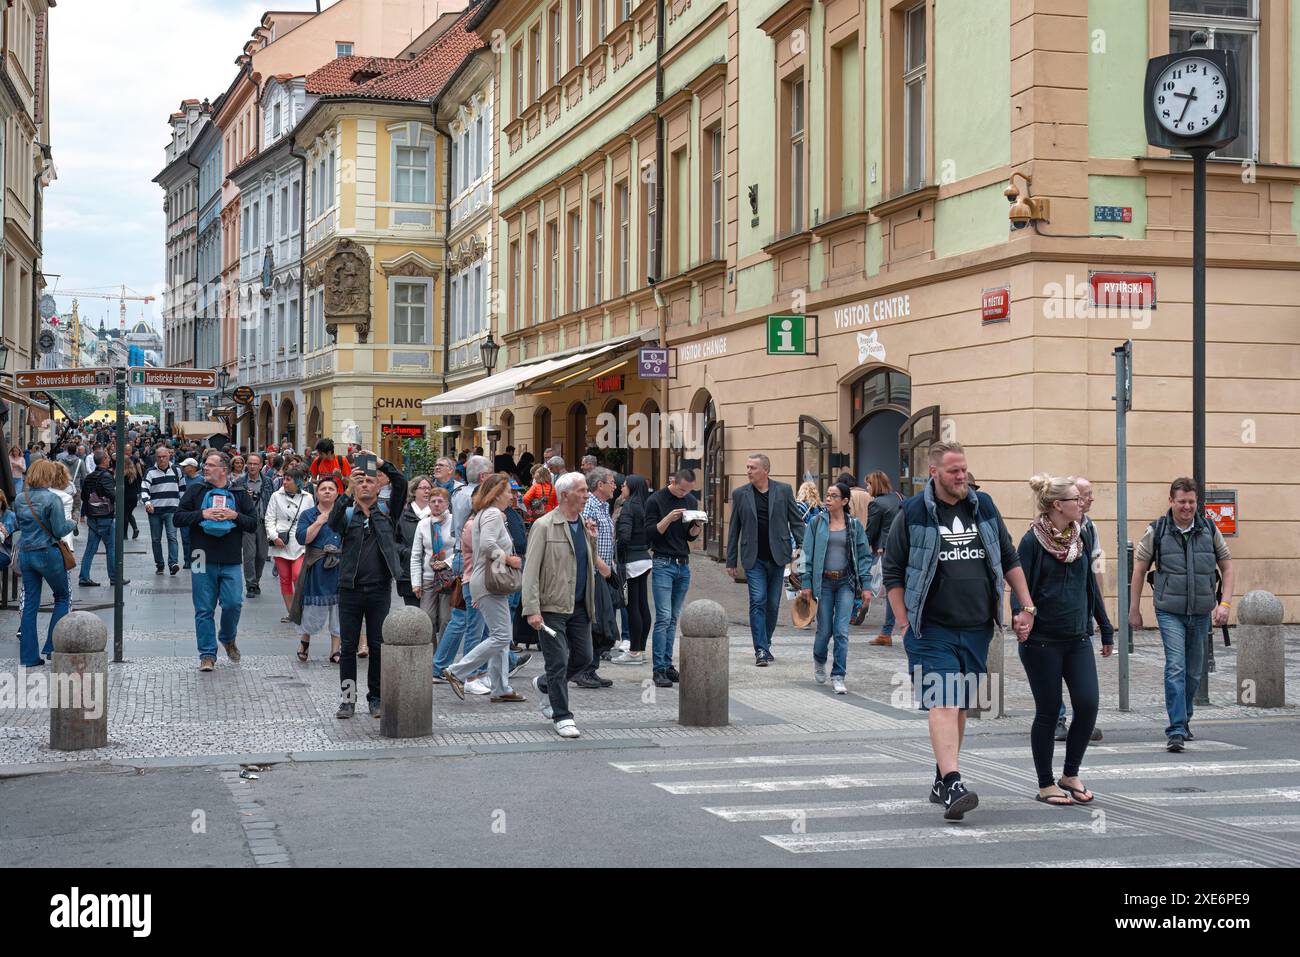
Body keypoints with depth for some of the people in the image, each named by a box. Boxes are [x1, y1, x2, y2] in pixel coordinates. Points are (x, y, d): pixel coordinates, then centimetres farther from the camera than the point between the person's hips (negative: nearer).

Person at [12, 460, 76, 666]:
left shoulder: (20, 499, 4)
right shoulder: (52, 499, -15)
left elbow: (17, 525, 16)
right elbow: (59, 530, -14)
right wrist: (71, 524, 5)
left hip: (25, 554, 6)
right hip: (48, 553, -6)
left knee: (30, 603, 9)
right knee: (63, 597, 14)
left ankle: (28, 656, 8)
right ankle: (52, 646, 7)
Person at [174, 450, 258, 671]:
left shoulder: (239, 494, 7)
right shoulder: (195, 490, 6)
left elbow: (253, 524, 6)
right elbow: (178, 518, 2)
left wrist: (235, 516, -10)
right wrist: (202, 514, -11)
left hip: (231, 561, 0)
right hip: (204, 559, 0)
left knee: (233, 603, -6)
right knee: (204, 609, 2)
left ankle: (228, 639, 23)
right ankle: (207, 654, 10)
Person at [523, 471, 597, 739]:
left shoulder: (584, 526, 13)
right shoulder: (544, 526, -9)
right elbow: (530, 570, -12)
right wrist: (532, 610, -19)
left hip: (579, 607, 7)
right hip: (552, 608, -7)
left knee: (583, 658, 9)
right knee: (558, 662, -4)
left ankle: (545, 685, 34)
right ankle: (562, 717, 6)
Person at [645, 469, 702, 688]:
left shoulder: (690, 500, 11)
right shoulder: (656, 500, -5)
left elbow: (691, 537, 12)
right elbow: (650, 532, -9)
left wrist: (697, 527, -9)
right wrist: (669, 519, -22)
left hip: (683, 564, 5)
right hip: (663, 564, -5)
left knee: (673, 618, 7)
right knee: (664, 617, -11)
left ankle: (667, 665, 12)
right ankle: (659, 669, -10)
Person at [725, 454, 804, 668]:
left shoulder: (784, 490, 2)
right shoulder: (740, 494, 4)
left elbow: (796, 520, 6)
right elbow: (734, 529, 7)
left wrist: (801, 546, -5)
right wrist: (731, 561, 6)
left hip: (777, 557, 1)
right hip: (754, 558, -1)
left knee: (773, 604, 8)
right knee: (758, 601, -10)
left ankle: (765, 644, 24)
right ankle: (760, 650, -10)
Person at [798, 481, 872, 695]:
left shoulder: (855, 525, 4)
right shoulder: (817, 523, 3)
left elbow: (864, 555, 7)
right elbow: (808, 554, 4)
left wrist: (866, 585, 1)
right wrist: (807, 583, -2)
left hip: (846, 582, 0)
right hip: (823, 581, 0)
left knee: (841, 630, -6)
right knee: (825, 629, 4)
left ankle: (838, 677, -2)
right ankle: (819, 661, 34)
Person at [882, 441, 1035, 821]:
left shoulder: (984, 507, 10)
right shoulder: (912, 514, -3)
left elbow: (1009, 560, 18)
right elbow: (893, 572, 1)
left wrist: (1027, 606, 12)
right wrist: (905, 625, -4)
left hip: (976, 629, 5)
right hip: (932, 629, -5)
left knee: (960, 707, 12)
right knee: (943, 704, -15)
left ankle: (941, 780, 26)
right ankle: (953, 787, -25)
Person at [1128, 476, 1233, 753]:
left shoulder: (1210, 530, 3)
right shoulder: (1156, 531, -4)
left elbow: (1226, 567, 9)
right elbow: (1139, 569, 4)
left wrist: (1225, 603, -3)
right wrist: (1134, 610, 5)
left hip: (1201, 613, 3)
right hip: (1170, 612, -3)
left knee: (1194, 672, 12)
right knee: (1176, 667, -16)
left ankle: (1184, 720, 31)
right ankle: (1177, 730, -18)